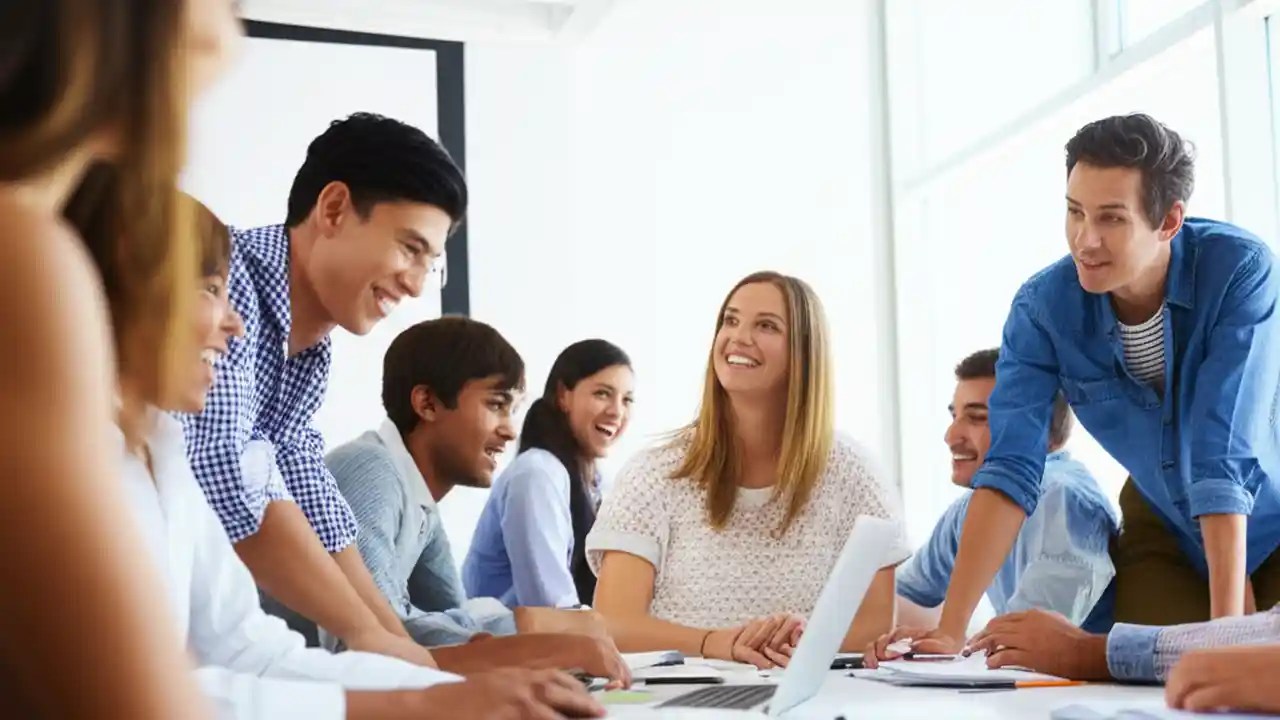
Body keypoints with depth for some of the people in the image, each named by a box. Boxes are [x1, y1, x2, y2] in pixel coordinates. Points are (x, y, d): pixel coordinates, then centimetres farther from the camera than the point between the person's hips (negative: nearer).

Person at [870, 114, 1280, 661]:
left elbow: (1226, 457, -35)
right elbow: (1010, 468, -25)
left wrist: (1227, 627, -40)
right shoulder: (1042, 307, -22)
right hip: (1168, 532, 2)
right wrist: (950, 631, -32)